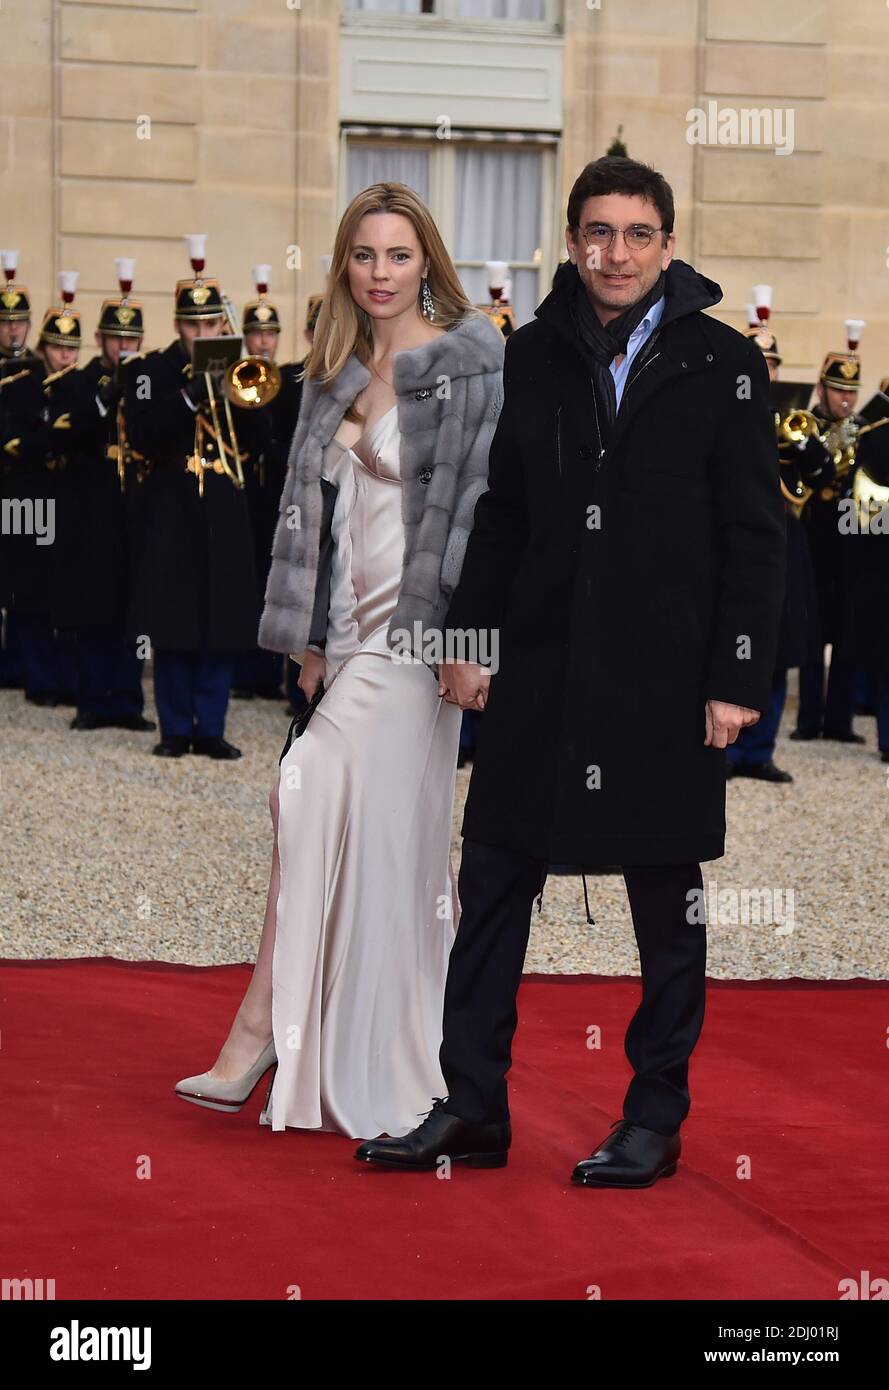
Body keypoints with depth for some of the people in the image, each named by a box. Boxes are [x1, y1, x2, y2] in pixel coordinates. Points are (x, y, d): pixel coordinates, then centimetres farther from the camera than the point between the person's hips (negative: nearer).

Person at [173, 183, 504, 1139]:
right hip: (354, 625, 7)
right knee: (383, 838, 8)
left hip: (416, 622, -7)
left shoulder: (469, 361, -6)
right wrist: (311, 638, 10)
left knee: (310, 788, -18)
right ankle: (386, 1074, 14)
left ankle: (262, 1029, -13)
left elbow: (476, 493, -12)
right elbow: (312, 502, 15)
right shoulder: (336, 374, 14)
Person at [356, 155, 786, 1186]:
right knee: (491, 882, 4)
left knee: (666, 902, 6)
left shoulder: (723, 365, -2)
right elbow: (501, 511, 13)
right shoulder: (535, 355, 8)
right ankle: (472, 1109, 14)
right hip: (540, 669, 4)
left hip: (667, 679, -3)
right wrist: (469, 637, 7)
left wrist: (738, 678, -9)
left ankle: (655, 1118, 17)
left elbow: (753, 538, -3)